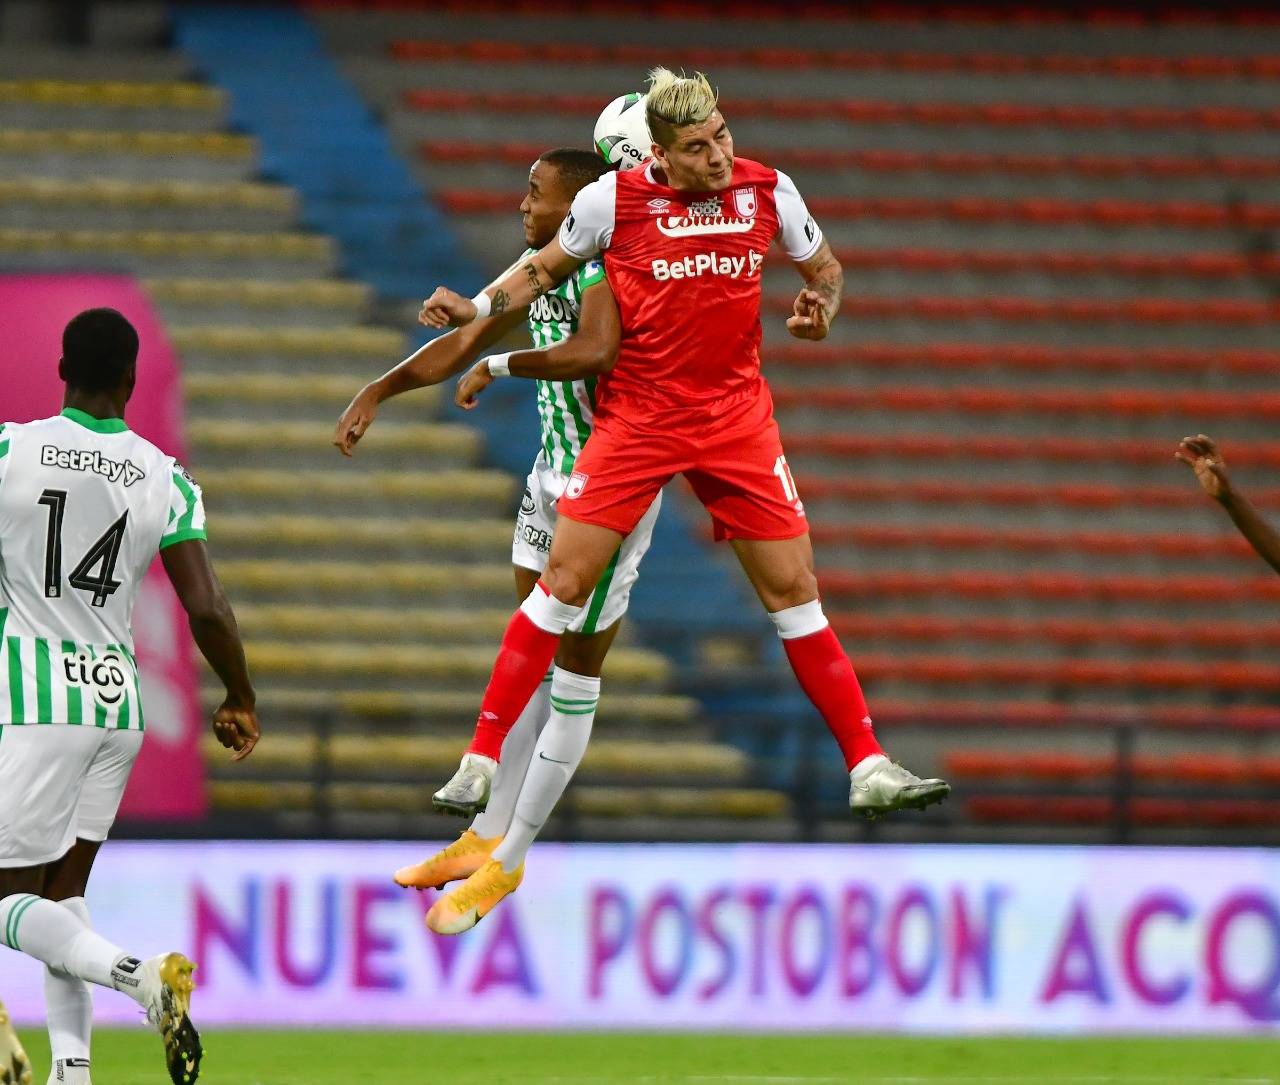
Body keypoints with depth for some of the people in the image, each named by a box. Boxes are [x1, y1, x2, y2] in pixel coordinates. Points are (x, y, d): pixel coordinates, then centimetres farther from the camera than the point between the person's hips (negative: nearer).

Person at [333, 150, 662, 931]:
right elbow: (466, 342, 19)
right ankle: (488, 834, 25)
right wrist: (380, 390, 10)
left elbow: (594, 352, -40)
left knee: (574, 680, -2)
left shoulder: (605, 272, -20)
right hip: (552, 479, 9)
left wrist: (500, 367, -28)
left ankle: (508, 863, 0)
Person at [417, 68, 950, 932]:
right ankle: (484, 757, 0)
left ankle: (868, 765, 3)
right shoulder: (613, 199, -8)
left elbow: (824, 269, 13)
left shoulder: (768, 193, -3)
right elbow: (547, 269, 9)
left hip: (736, 421, 2)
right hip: (635, 420, -1)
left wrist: (819, 311, -9)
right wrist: (476, 309, -7)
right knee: (564, 583, -7)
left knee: (794, 589, 0)